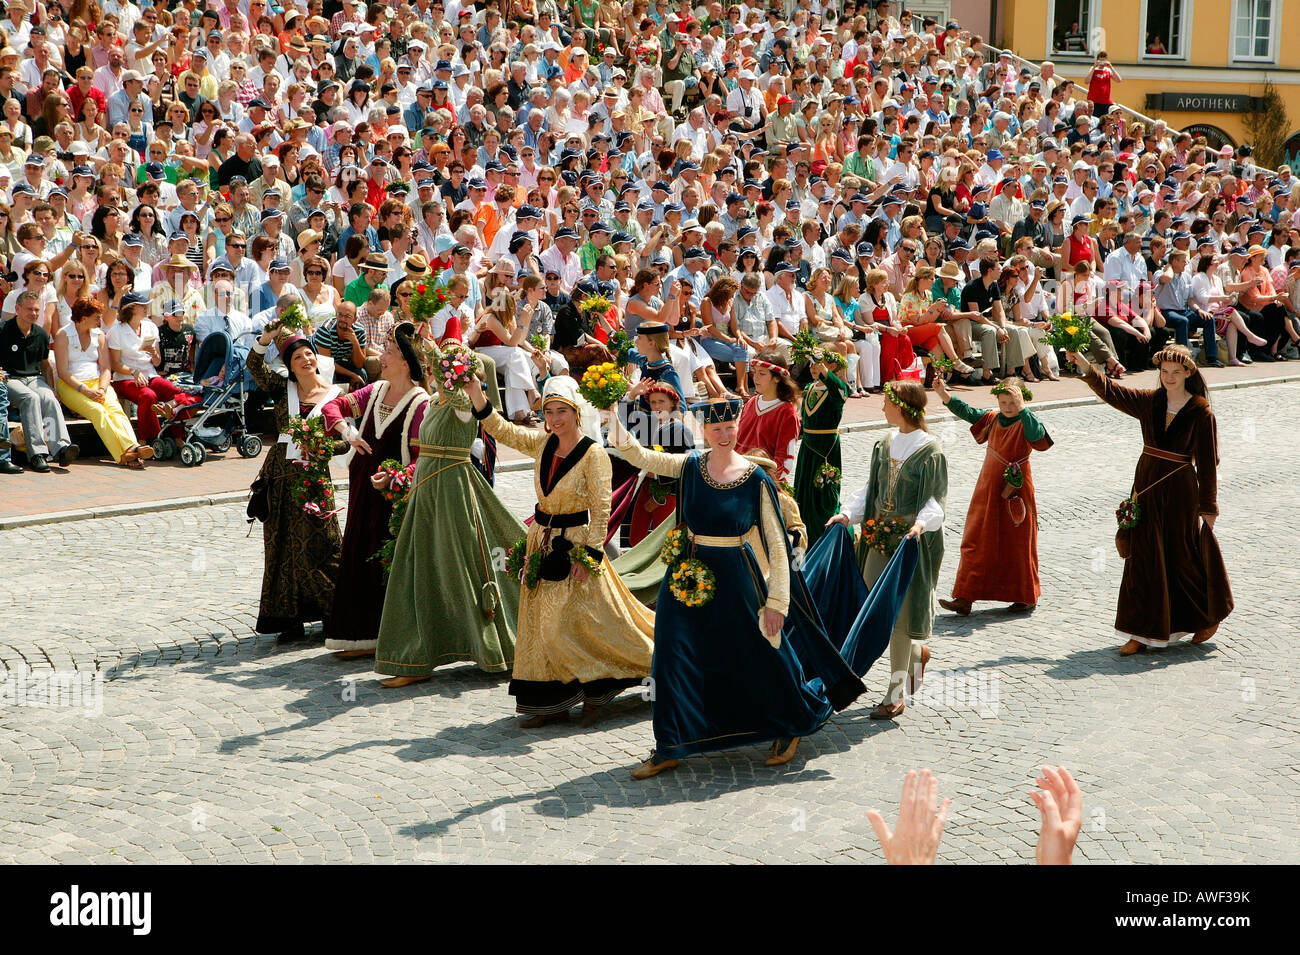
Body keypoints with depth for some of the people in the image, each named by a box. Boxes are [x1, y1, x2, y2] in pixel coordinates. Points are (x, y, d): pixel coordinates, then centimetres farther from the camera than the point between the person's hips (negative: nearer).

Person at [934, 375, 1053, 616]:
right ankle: (965, 598, 6)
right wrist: (944, 394, -7)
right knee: (976, 542, 4)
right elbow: (967, 413, 5)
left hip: (1015, 494, -6)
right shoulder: (992, 419, 5)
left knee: (1017, 545, 5)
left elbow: (1037, 434, -33)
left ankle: (1027, 597, 22)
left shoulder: (1025, 424, -13)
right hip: (988, 490, 6)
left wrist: (1021, 408, -40)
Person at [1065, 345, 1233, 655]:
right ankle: (1142, 632, 7)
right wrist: (1084, 365, -17)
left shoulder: (1201, 413, -8)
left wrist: (1208, 507, -6)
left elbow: (1207, 463, -7)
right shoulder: (1149, 402, 4)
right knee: (1142, 557, 2)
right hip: (1146, 486, 4)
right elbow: (1111, 392, -3)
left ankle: (1209, 617, 30)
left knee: (1182, 558, 6)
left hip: (1179, 489, -4)